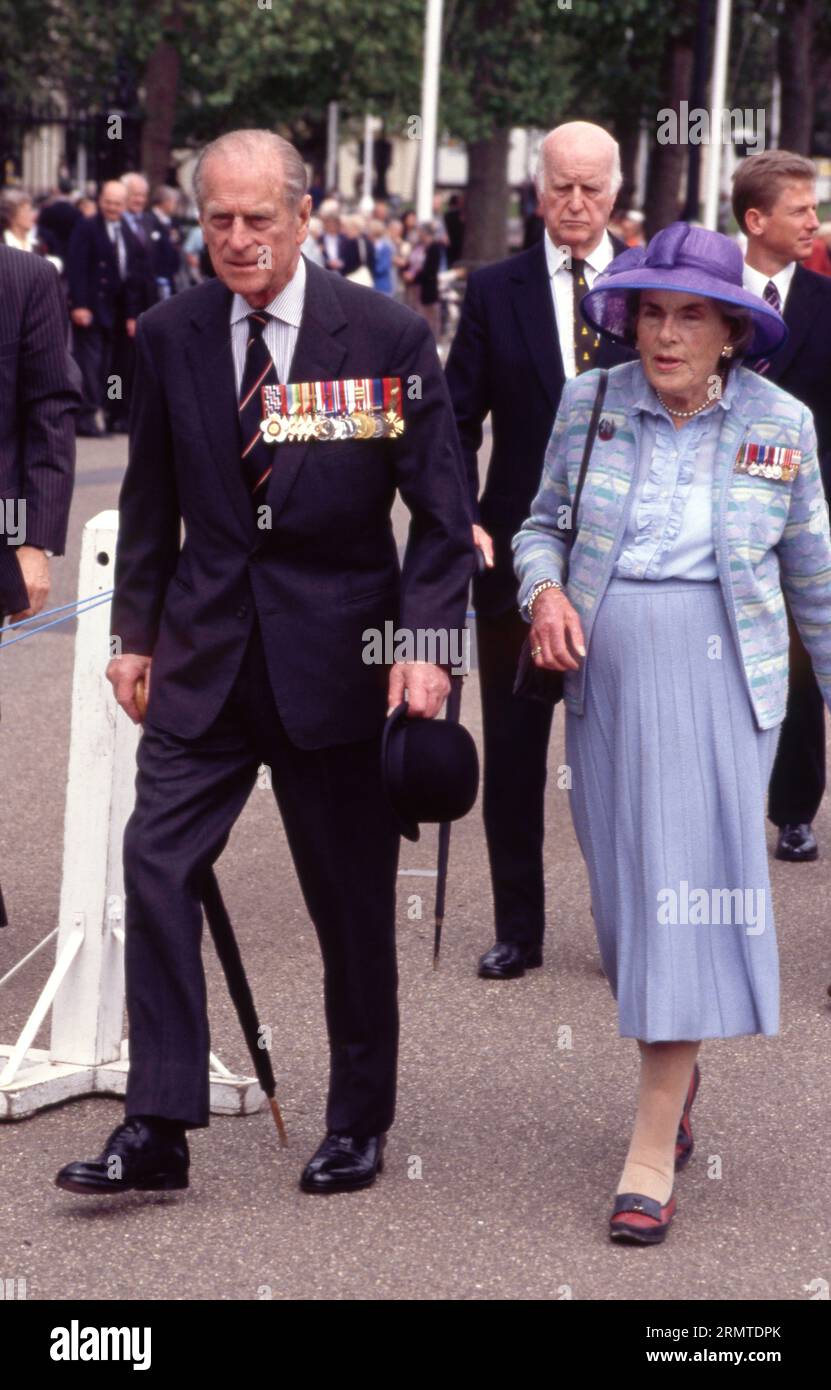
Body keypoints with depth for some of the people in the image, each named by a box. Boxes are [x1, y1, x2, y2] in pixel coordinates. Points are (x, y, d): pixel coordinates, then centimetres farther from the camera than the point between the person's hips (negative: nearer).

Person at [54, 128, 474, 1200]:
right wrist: (137, 630, 10)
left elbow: (441, 510, -5)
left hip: (334, 658, -2)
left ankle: (358, 1124, 23)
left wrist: (427, 643, -14)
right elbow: (150, 500, 11)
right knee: (156, 864, -8)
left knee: (352, 900, 7)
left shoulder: (386, 337, -8)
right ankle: (157, 1127, -3)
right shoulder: (170, 335, 1)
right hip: (205, 655, 3)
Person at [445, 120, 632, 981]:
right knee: (513, 754, 7)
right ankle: (518, 929, 18)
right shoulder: (496, 290, 2)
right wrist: (463, 519, -11)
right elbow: (456, 422, 3)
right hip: (518, 554, 1)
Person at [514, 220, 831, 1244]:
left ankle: (652, 1155, -7)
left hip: (720, 678, -2)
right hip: (606, 673, 3)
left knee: (690, 897, -8)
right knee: (627, 889, 9)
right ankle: (677, 1071, 35)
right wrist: (543, 590, -9)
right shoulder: (590, 403, 1)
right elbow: (543, 522, 12)